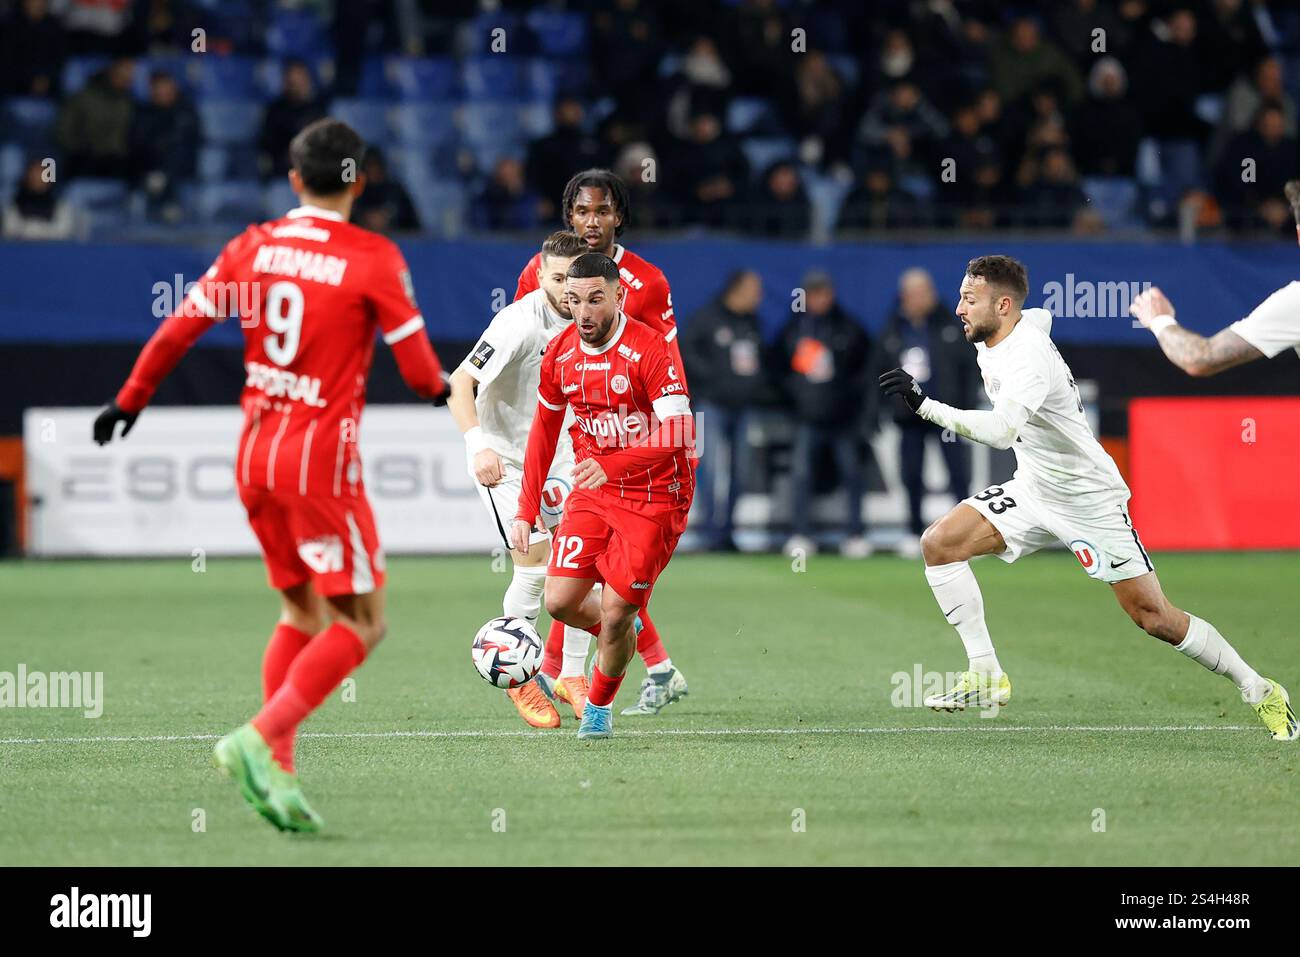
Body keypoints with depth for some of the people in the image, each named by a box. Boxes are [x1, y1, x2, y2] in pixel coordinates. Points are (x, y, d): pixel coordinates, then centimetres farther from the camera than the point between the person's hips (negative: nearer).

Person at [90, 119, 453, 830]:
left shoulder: (254, 247, 5)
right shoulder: (373, 258, -7)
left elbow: (182, 325, 7)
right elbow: (418, 366, -6)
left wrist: (131, 398, 20)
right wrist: (441, 390, 17)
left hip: (256, 452, 6)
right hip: (321, 457, -6)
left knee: (302, 613, 17)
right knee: (360, 622, 0)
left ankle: (276, 772, 8)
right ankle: (259, 739, -16)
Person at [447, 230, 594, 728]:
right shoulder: (519, 322, -24)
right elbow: (460, 383, -27)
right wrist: (478, 442, -40)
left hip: (558, 457, 6)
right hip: (504, 458, -6)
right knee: (533, 569, -11)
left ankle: (570, 673, 13)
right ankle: (518, 677, 8)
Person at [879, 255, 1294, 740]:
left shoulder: (1028, 359, -30)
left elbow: (999, 431, -45)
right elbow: (1040, 315, 23)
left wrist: (924, 405, -50)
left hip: (1089, 498, -9)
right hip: (1031, 489, 9)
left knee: (1154, 617, -6)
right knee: (939, 544, -10)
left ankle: (1259, 691, 10)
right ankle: (985, 674, -5)